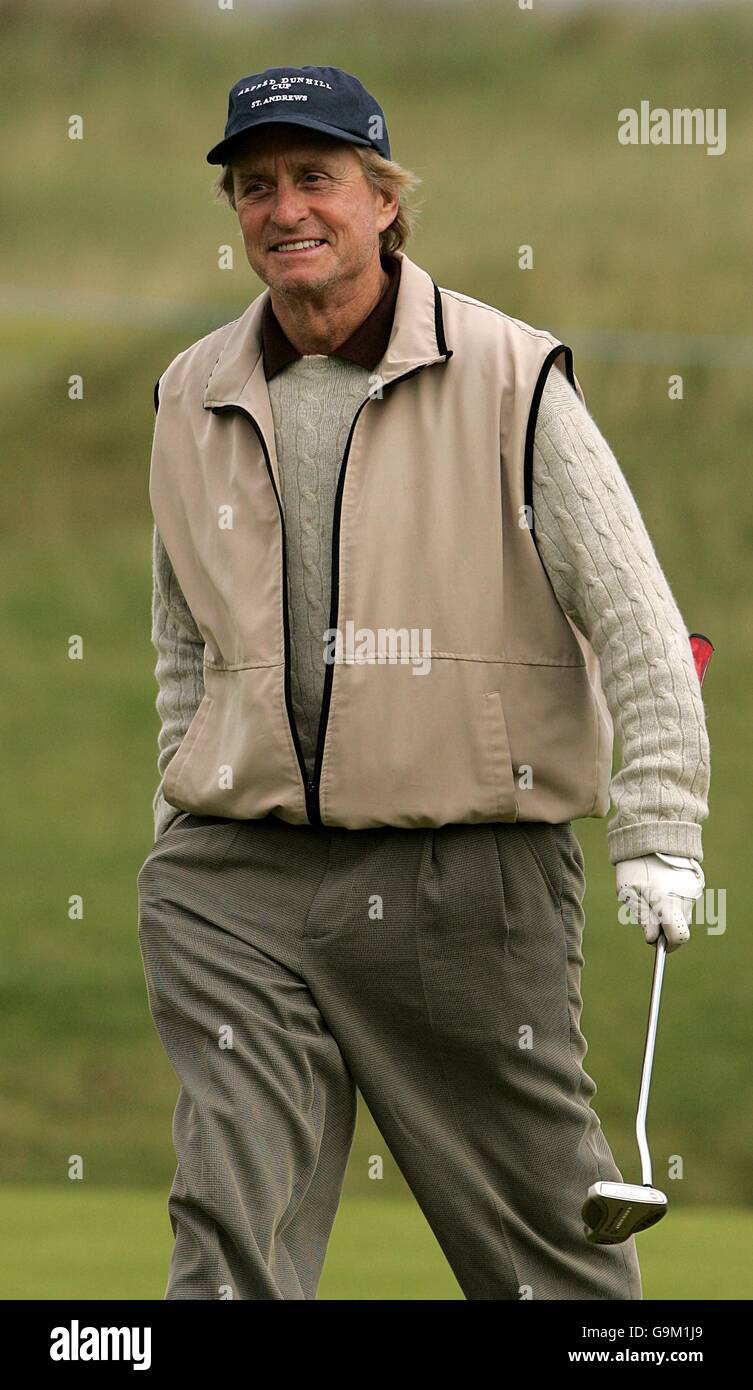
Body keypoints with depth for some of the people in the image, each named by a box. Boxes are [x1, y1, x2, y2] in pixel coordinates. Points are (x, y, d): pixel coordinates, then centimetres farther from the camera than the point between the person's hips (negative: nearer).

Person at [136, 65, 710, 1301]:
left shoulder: (508, 379, -4)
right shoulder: (194, 400, 11)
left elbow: (636, 618, -7)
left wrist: (658, 833, -15)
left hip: (467, 875, -3)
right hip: (240, 881, 3)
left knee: (543, 1238, 4)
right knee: (232, 1223, -8)